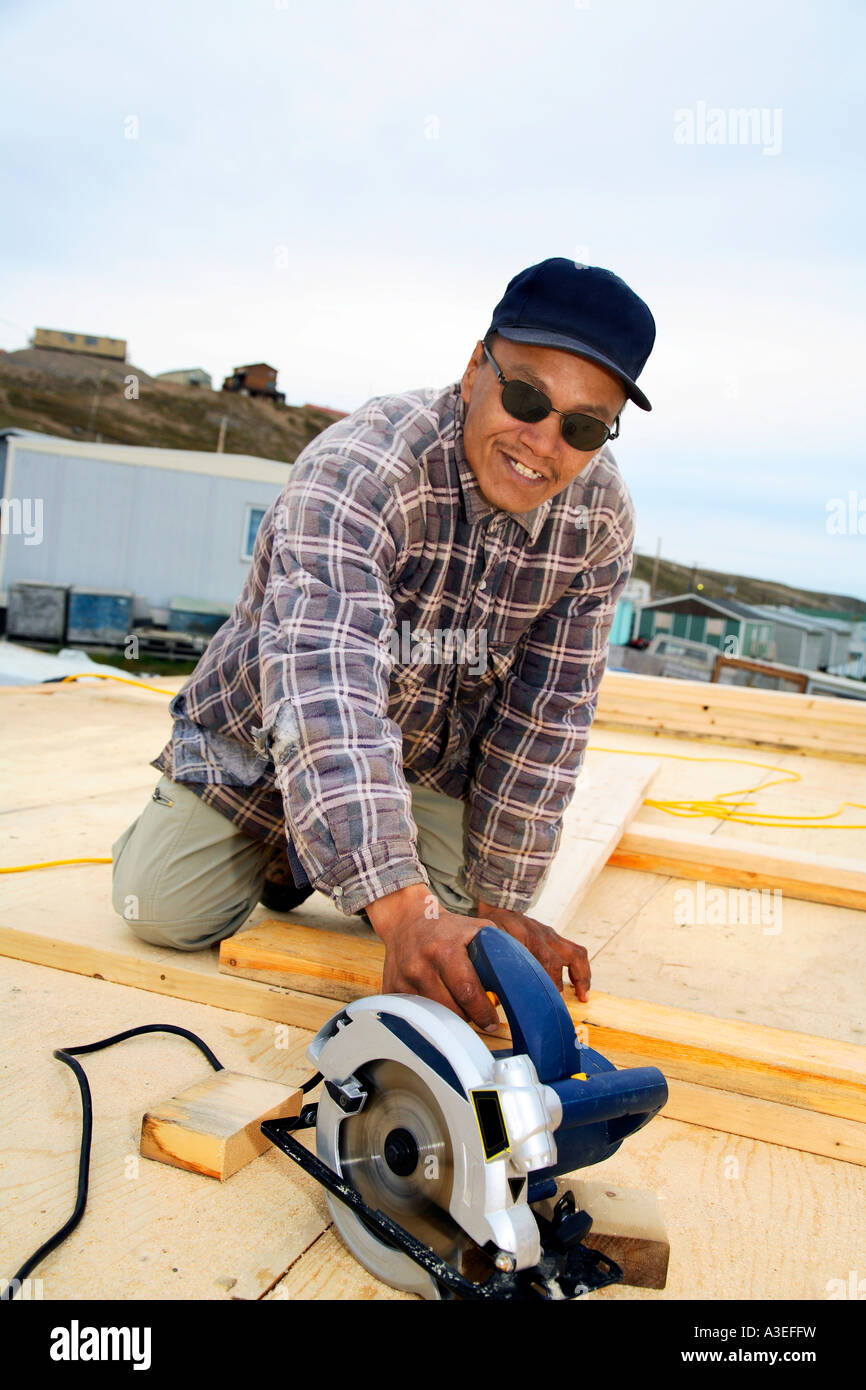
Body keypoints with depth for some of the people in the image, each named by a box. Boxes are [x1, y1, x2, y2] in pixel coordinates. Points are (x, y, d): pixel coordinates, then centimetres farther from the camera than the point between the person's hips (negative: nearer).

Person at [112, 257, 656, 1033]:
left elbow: (547, 715, -14)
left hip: (432, 759, 4)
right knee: (166, 911, -10)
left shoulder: (602, 518, -18)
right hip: (263, 733, -3)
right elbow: (325, 687, -47)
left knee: (462, 937, -8)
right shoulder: (360, 466, -35)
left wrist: (501, 902, -13)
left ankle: (313, 851, 23)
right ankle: (281, 844, 23)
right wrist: (401, 908, -56)